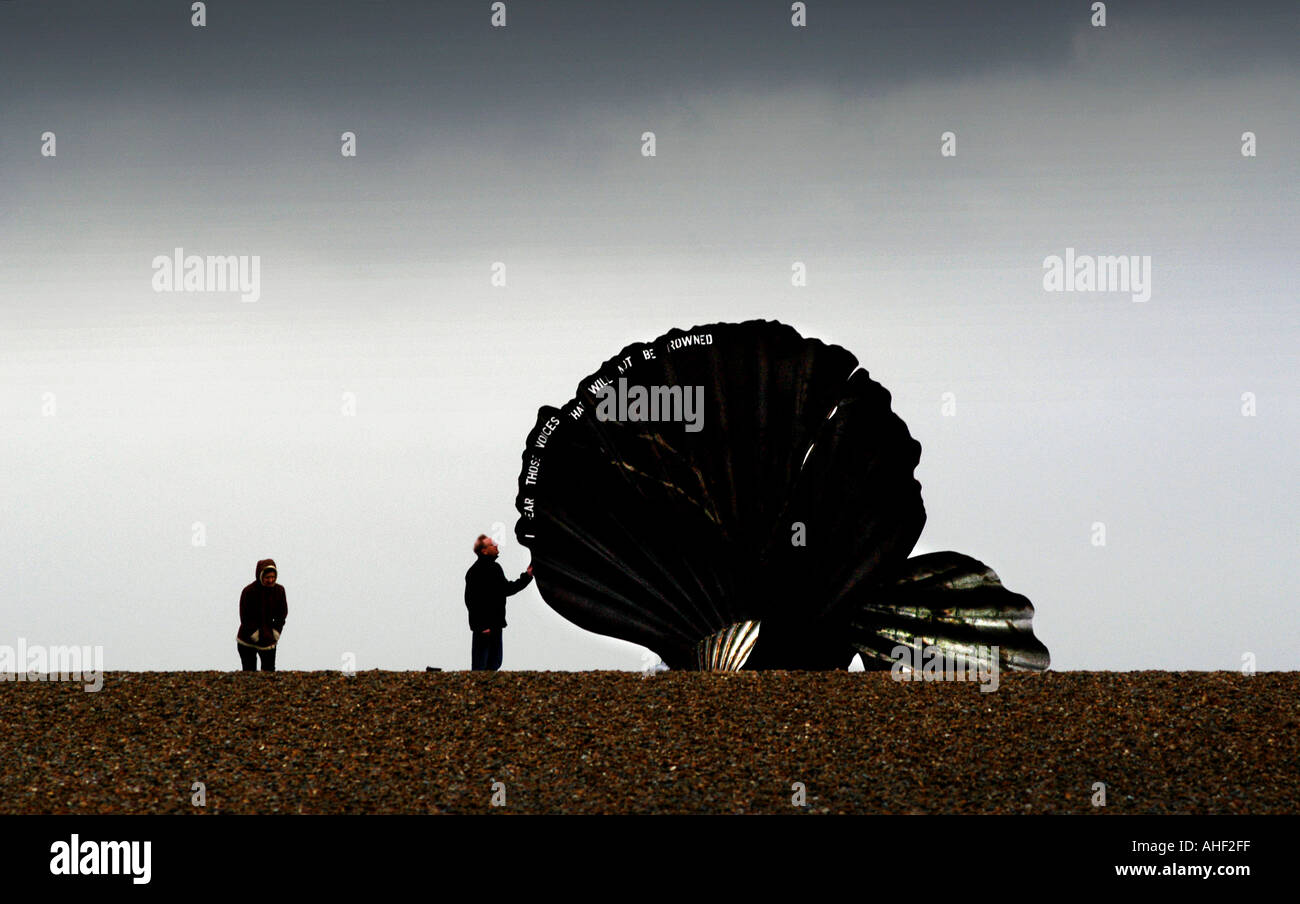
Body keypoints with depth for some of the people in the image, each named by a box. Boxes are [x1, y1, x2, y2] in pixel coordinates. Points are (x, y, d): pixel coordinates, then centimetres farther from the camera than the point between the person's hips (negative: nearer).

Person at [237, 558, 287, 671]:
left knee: (269, 671, 1)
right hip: (248, 641, -3)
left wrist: (275, 634, -6)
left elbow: (282, 615, 4)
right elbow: (245, 618, -12)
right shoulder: (248, 592, -16)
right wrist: (257, 636, -15)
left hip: (269, 641, 3)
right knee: (249, 672, -4)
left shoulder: (279, 590, -4)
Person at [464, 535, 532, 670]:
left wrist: (527, 576, 21)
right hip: (483, 627, -9)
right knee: (480, 665, -4)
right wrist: (481, 626, -23)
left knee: (495, 663, 14)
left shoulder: (496, 568, 14)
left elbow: (506, 589, 26)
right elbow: (471, 601, -20)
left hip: (496, 626, 9)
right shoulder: (475, 571, -15)